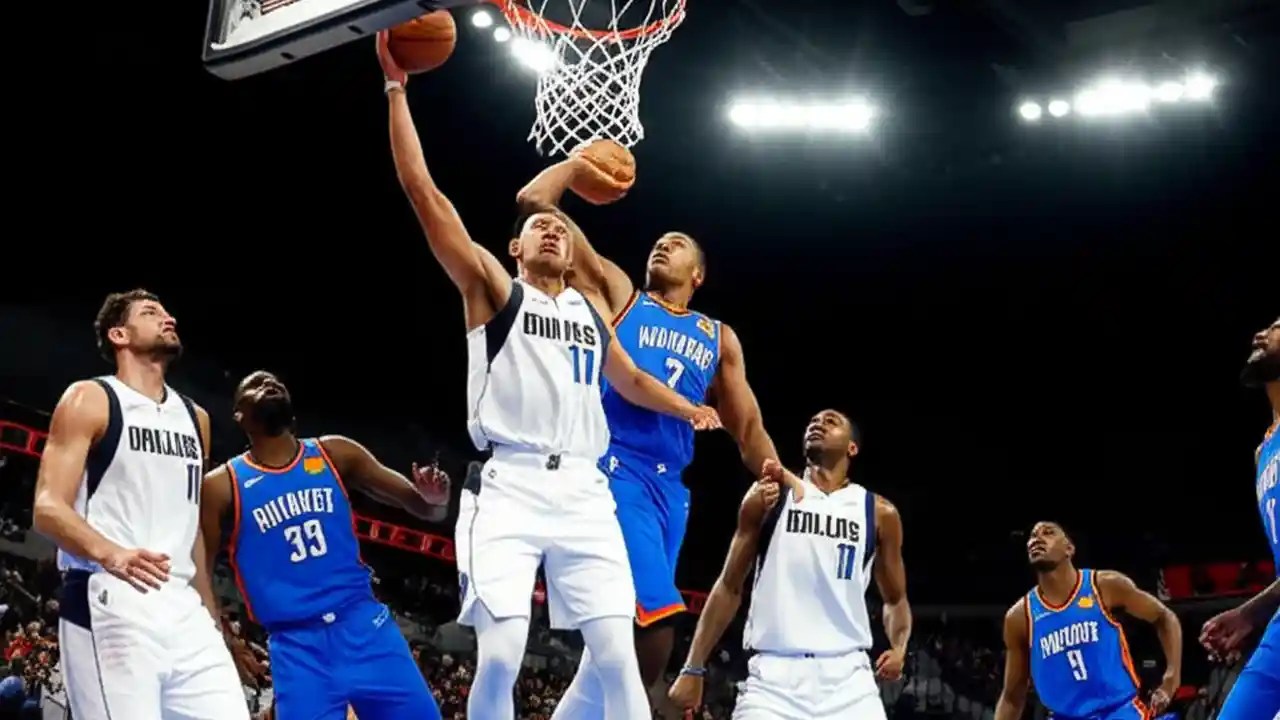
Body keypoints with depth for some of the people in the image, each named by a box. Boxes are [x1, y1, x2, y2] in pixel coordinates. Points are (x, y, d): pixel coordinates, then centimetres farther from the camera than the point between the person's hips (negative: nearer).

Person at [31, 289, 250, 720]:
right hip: (108, 604, -6)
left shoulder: (195, 418, 21)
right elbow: (48, 508, -8)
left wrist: (211, 616, 22)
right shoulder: (89, 400, 2)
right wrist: (110, 554, -27)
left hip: (184, 608, 6)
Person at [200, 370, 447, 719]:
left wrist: (435, 500, -15)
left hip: (365, 624, 3)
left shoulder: (335, 454, 8)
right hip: (296, 645, -2)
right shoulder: (223, 486, 1)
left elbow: (421, 506, 9)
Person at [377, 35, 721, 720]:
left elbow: (629, 379, 40)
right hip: (510, 486, -4)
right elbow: (422, 191, 0)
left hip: (582, 489, 4)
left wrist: (686, 408, 28)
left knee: (618, 655, -4)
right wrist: (396, 88, -4)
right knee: (500, 655, -13)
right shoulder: (491, 290, 8)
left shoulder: (591, 311, 22)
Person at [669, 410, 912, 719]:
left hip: (846, 674, 1)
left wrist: (899, 647, -2)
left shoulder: (879, 512, 11)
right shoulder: (768, 495, 9)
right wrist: (693, 669, 5)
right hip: (773, 672, -1)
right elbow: (729, 587, 11)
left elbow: (895, 599, 21)